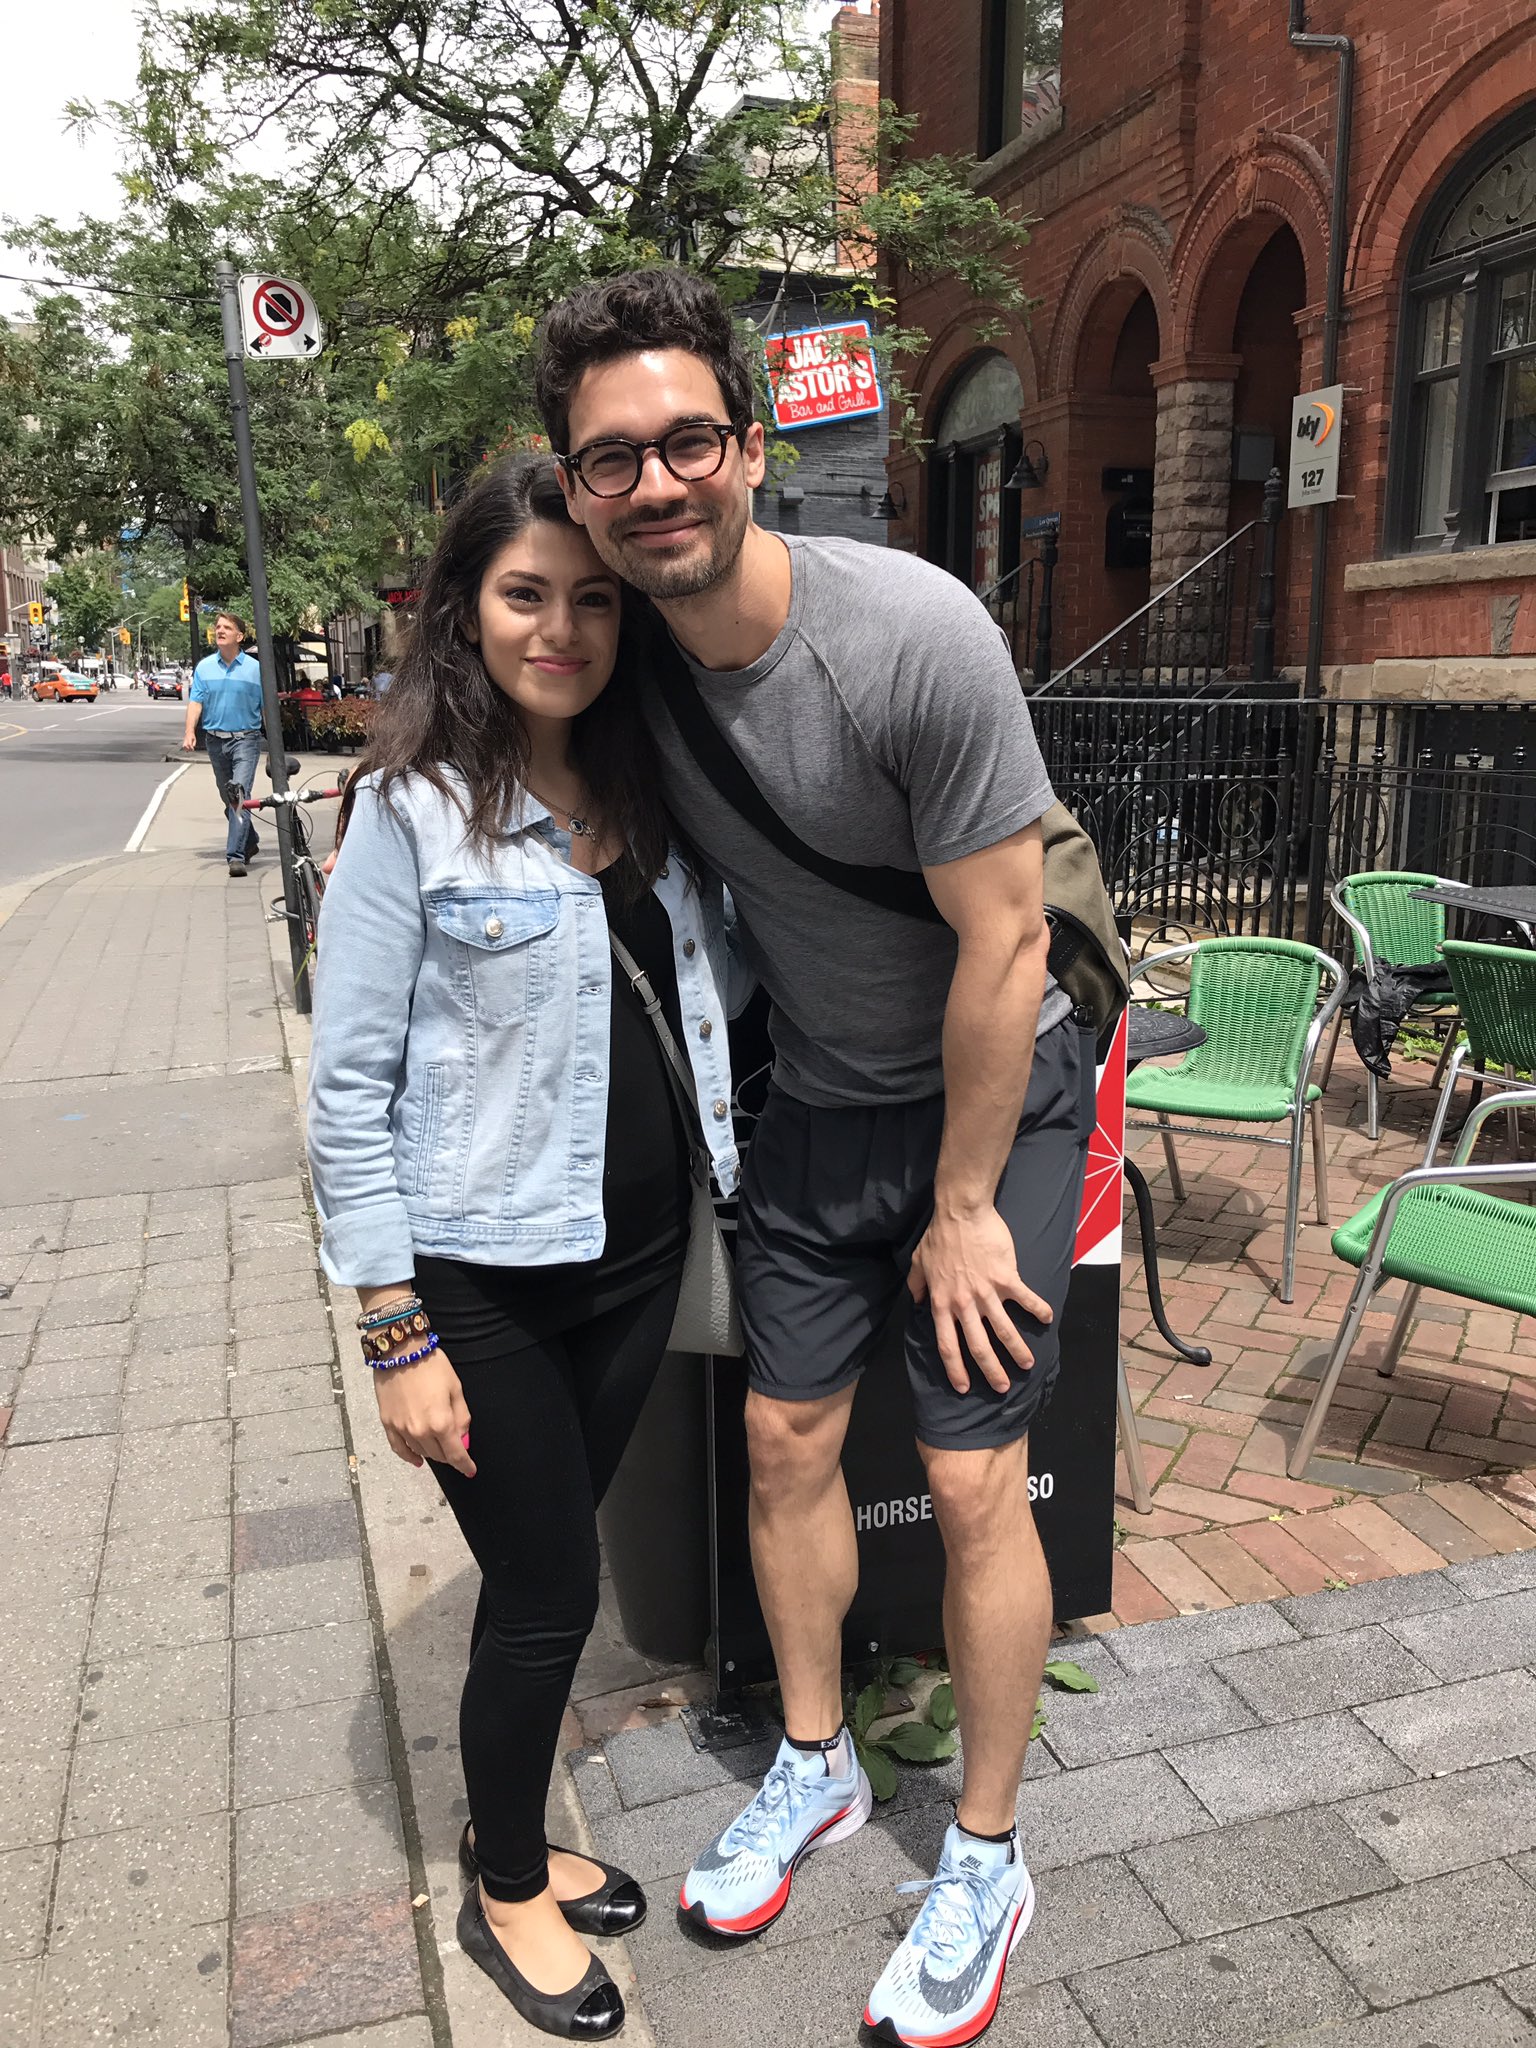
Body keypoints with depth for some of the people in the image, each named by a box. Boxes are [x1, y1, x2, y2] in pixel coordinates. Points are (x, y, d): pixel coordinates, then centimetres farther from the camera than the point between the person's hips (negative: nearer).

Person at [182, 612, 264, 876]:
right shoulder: (204, 667, 6)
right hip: (216, 740, 4)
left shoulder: (254, 669, -2)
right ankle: (249, 843, 34)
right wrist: (190, 732, -12)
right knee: (227, 798, 15)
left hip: (245, 738, -4)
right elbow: (195, 702, 2)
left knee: (240, 794, -18)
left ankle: (236, 856, -22)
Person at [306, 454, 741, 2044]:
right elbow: (349, 1084, -13)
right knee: (548, 1590, 7)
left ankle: (510, 1830, 45)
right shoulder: (412, 809, -13)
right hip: (482, 1279, -5)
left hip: (635, 1251, 5)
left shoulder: (647, 791, 4)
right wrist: (394, 1333, -14)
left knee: (549, 1562, 20)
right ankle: (505, 1897, 35)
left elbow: (701, 1003, 14)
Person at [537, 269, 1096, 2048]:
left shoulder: (912, 635, -26)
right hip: (817, 1101, 6)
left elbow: (1002, 942, -22)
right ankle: (814, 1767, 36)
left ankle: (986, 1862, 24)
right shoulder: (635, 656, -7)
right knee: (786, 1437, 11)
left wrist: (963, 1209, -16)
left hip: (992, 1092, -5)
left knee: (972, 1484, -1)